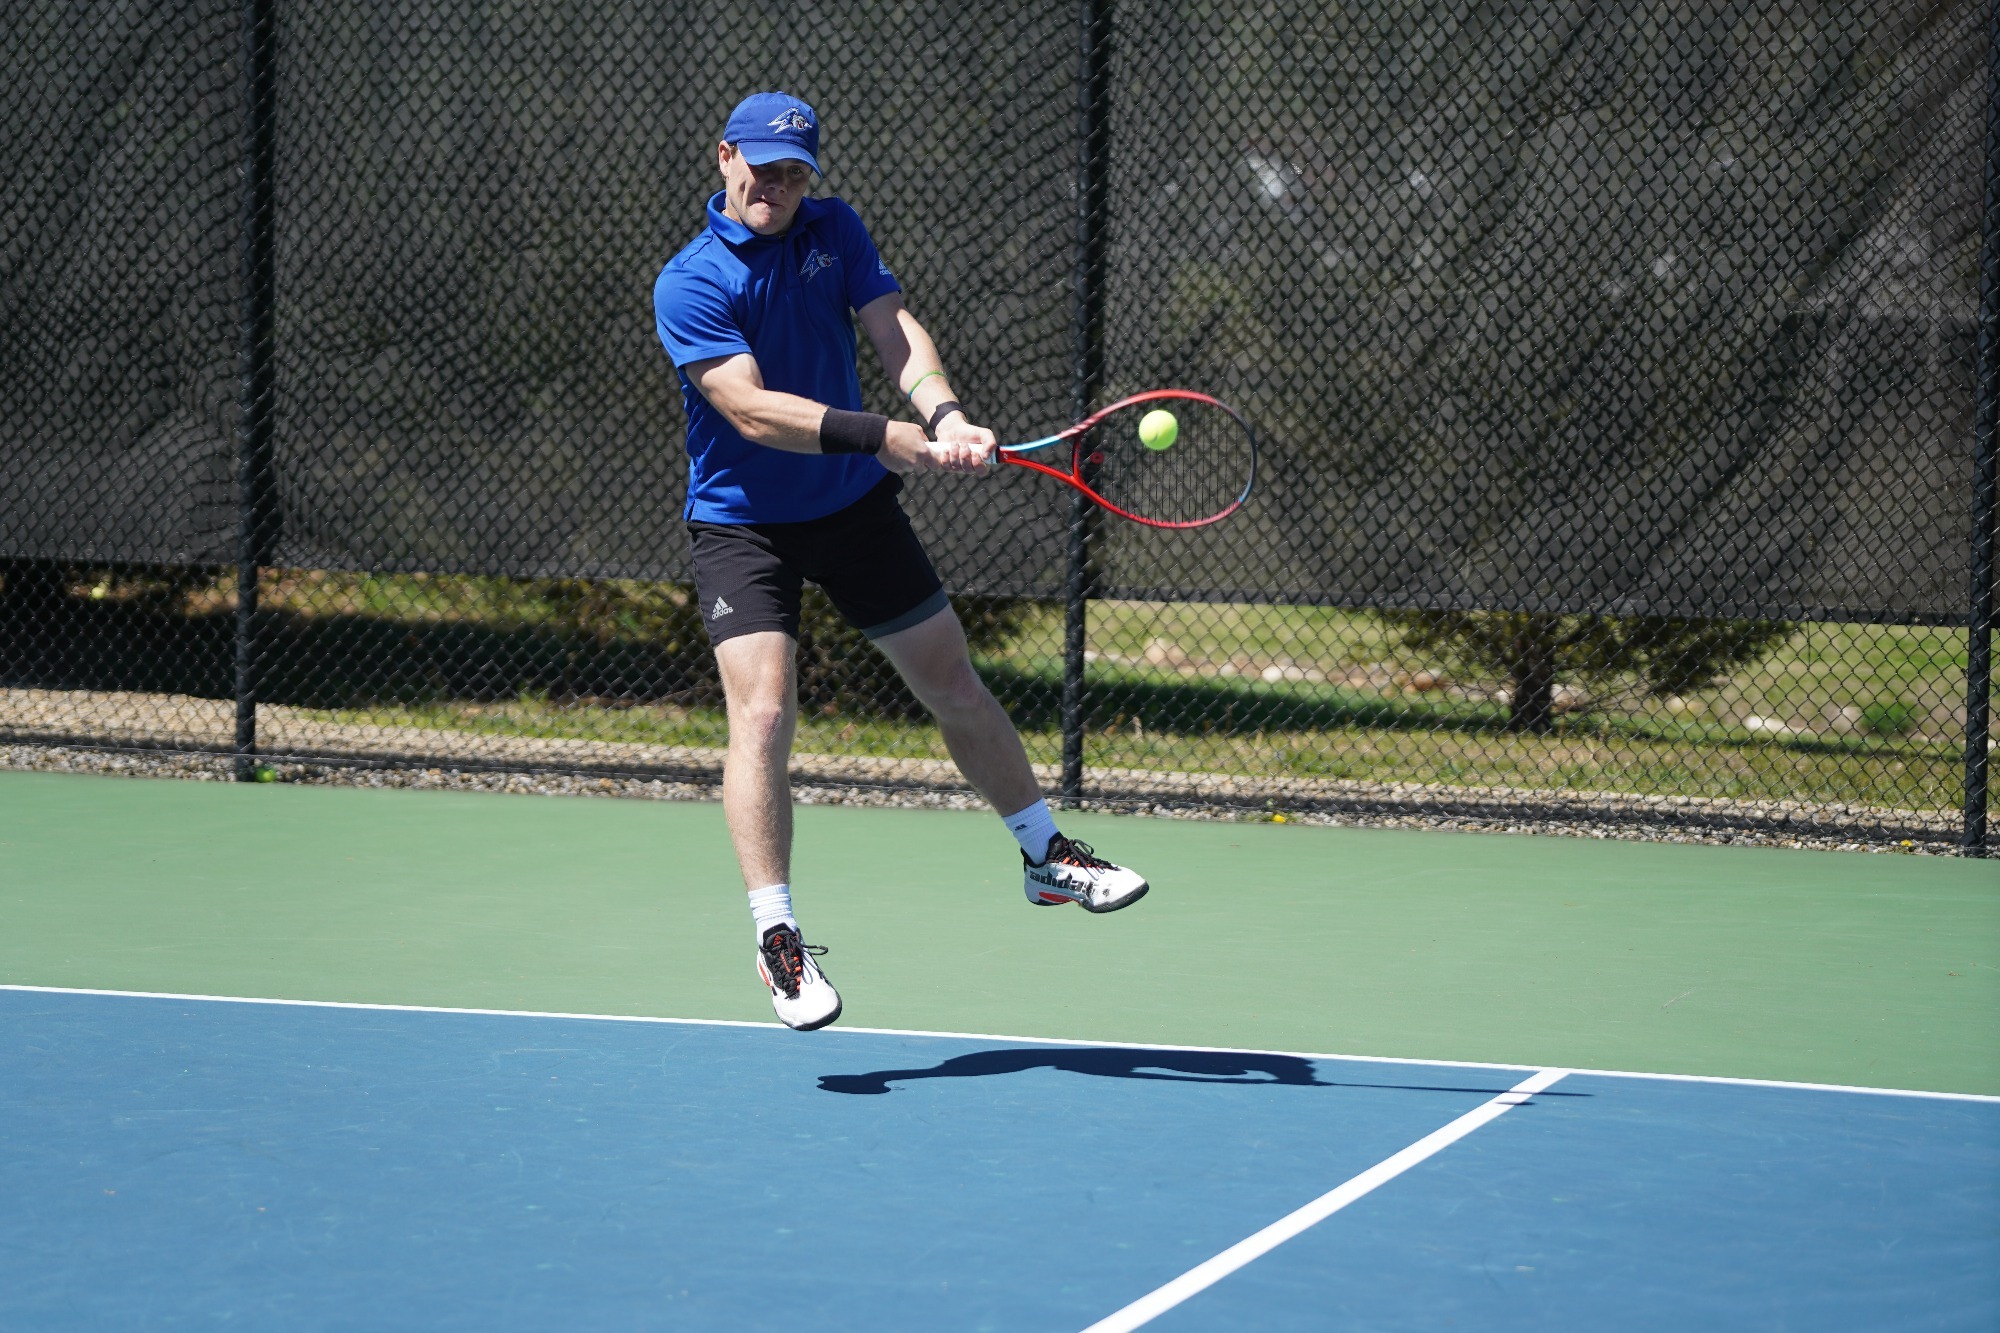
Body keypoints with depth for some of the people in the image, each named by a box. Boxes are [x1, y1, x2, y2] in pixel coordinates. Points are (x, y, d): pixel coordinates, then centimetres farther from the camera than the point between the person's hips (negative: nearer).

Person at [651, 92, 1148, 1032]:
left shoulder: (834, 231, 0)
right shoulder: (690, 285, -18)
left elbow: (894, 333, -11)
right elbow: (752, 407, -28)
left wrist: (946, 414, -32)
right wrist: (890, 439, -35)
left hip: (854, 505, 5)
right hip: (741, 523, -5)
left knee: (956, 688, 12)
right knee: (764, 713, -20)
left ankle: (1045, 857, 31)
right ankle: (776, 937, -15)